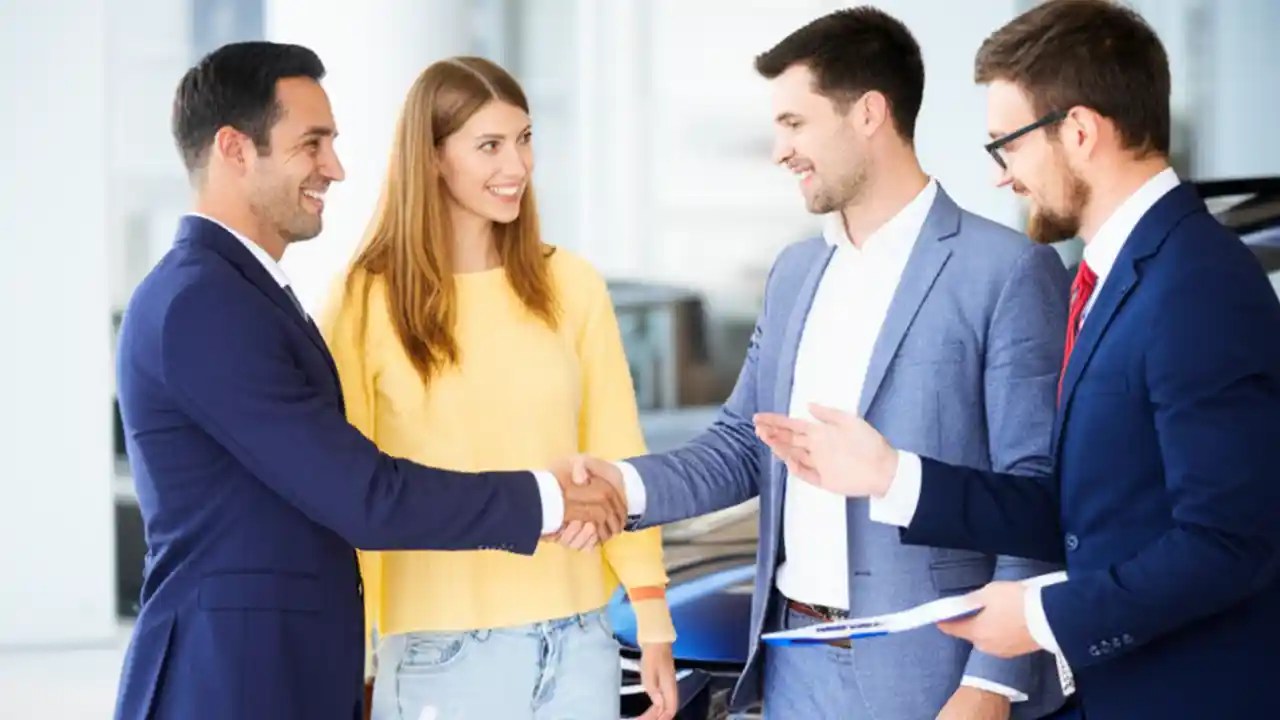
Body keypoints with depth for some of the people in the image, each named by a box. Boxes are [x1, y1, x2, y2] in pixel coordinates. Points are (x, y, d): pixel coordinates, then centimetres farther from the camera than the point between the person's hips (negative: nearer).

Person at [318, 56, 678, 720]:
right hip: (439, 648, -2)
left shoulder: (571, 286, 4)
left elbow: (615, 459, 6)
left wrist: (653, 620, 3)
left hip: (575, 639, 3)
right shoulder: (367, 301, -4)